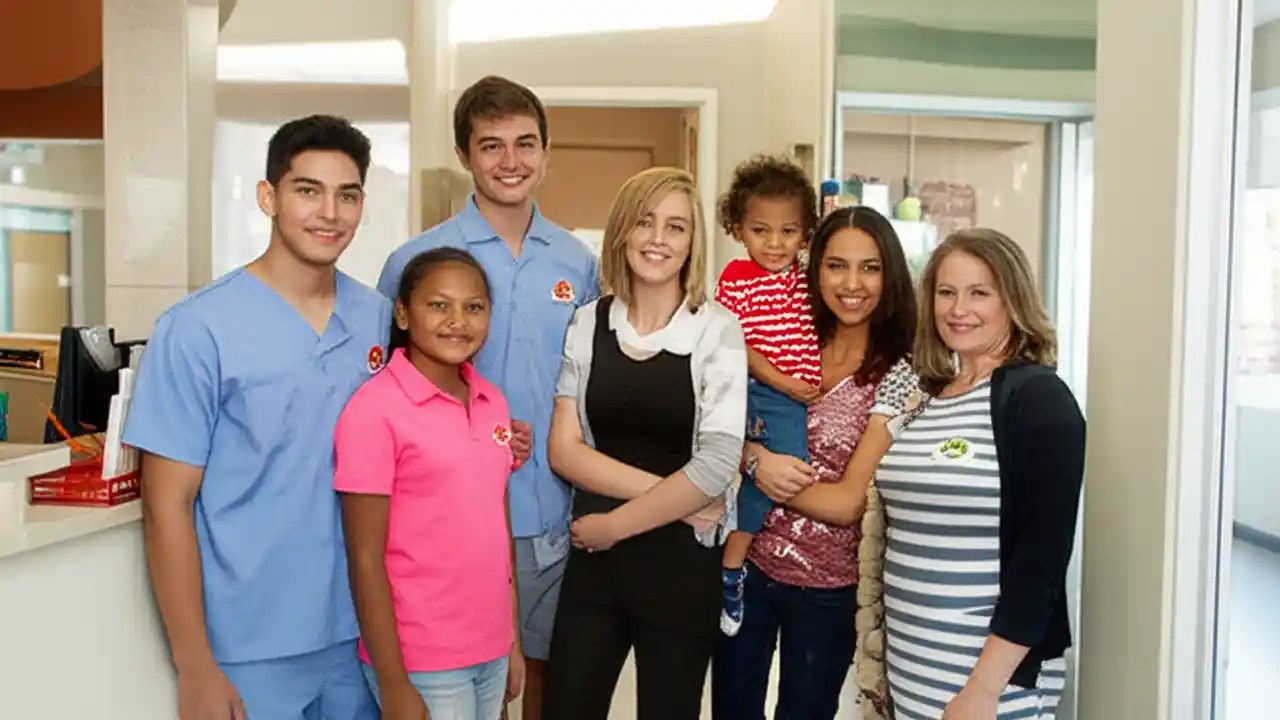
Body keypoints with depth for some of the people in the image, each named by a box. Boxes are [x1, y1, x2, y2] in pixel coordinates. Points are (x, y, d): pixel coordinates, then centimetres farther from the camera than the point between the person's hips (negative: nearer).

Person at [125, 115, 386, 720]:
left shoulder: (378, 317, 1)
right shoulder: (199, 328, -12)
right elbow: (168, 506, -10)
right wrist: (195, 668, -11)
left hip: (359, 635, 4)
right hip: (249, 651, -4)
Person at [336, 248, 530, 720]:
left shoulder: (493, 403, 4)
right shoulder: (375, 410, -14)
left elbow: (500, 531, 9)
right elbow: (365, 560, -13)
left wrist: (514, 640, 10)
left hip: (490, 651, 6)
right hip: (421, 662, -6)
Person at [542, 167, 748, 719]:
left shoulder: (717, 330, -9)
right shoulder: (588, 323, 0)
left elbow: (716, 465, -17)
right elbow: (564, 450, -4)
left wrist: (613, 524, -11)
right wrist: (664, 490, -14)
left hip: (681, 562, -2)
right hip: (592, 557, 2)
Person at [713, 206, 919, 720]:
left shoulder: (898, 375, -13)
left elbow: (850, 502, -17)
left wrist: (768, 478, -12)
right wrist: (757, 458, -19)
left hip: (826, 586, -3)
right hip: (748, 561, 4)